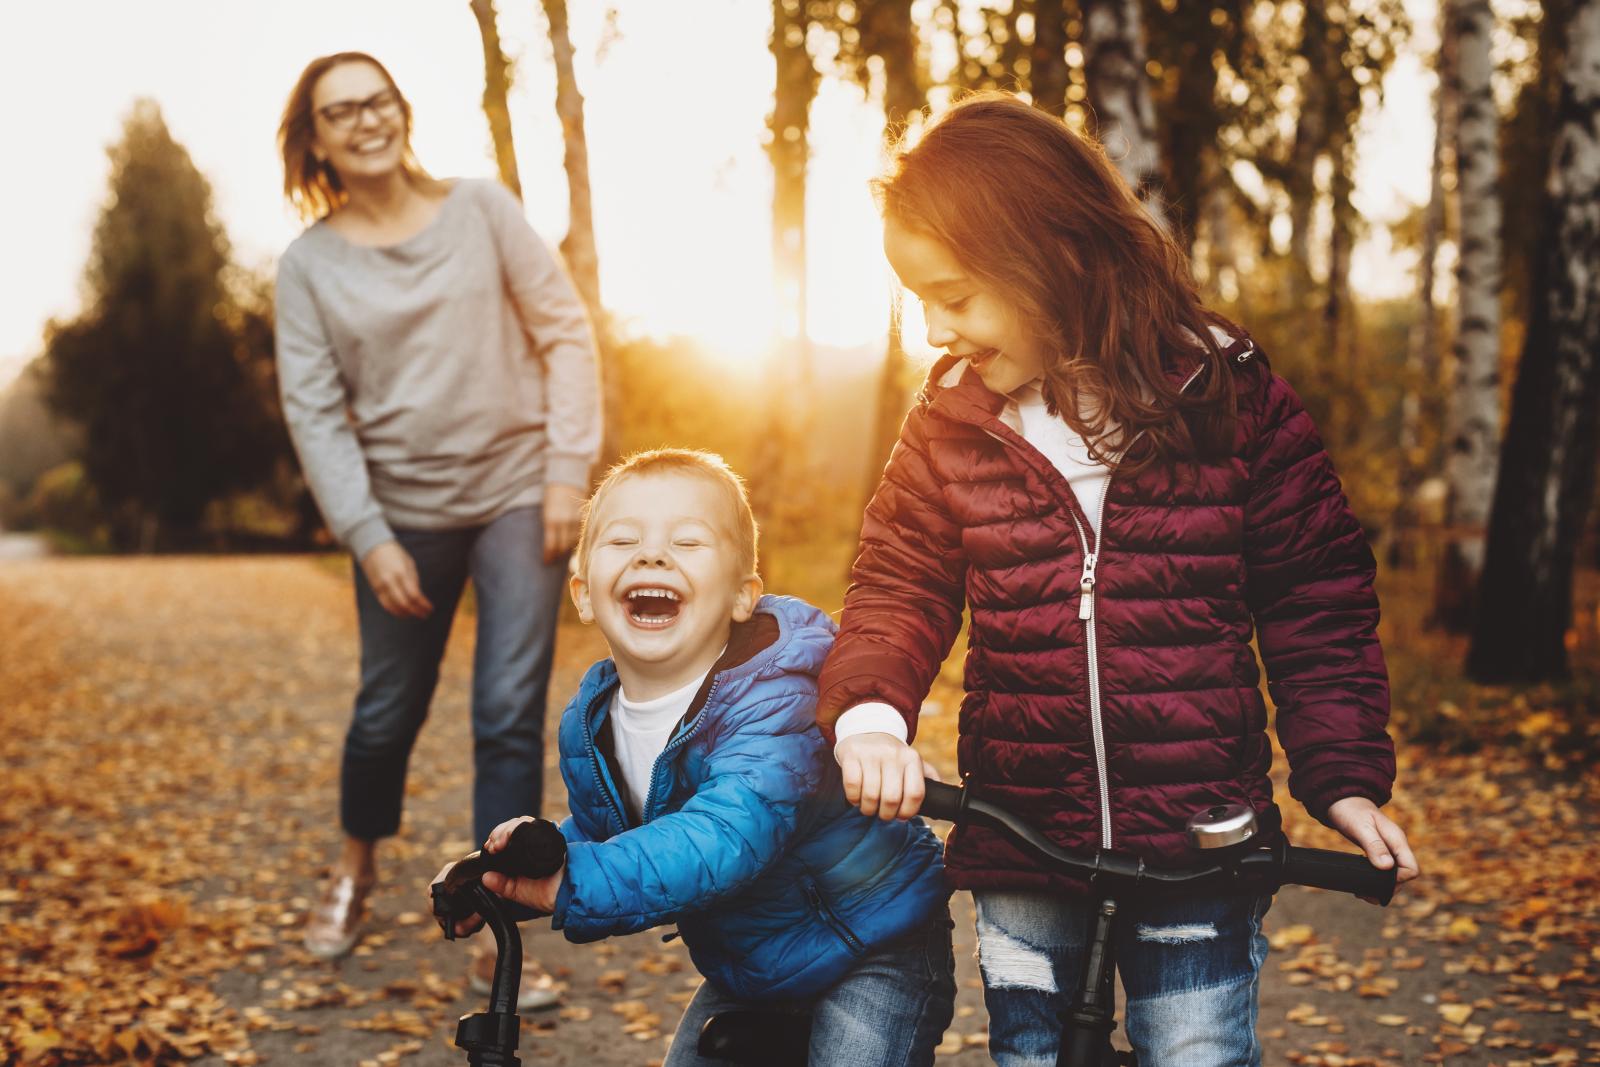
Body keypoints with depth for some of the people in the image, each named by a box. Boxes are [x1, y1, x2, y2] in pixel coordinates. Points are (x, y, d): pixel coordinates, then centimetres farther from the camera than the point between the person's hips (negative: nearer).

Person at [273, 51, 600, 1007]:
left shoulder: (482, 209, 0)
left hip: (518, 493, -1)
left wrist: (568, 466, -8)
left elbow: (565, 331, 0)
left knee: (511, 715, -7)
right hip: (403, 512, 1)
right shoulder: (309, 264, 0)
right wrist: (368, 539, -11)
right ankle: (358, 865, 42)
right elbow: (315, 413, -3)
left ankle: (499, 943, 2)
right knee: (388, 711, 12)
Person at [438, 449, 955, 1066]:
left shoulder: (774, 701, -31)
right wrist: (510, 875, -7)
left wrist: (573, 885, -52)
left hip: (873, 952, -6)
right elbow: (602, 834, 10)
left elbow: (724, 838, -45)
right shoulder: (588, 723, -7)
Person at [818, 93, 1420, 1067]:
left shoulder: (1234, 401, -4)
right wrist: (869, 713, -19)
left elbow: (1315, 602, 2)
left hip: (1200, 842, -2)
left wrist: (1346, 770, -6)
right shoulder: (950, 429, 2)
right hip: (1018, 844, 3)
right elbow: (898, 590, 2)